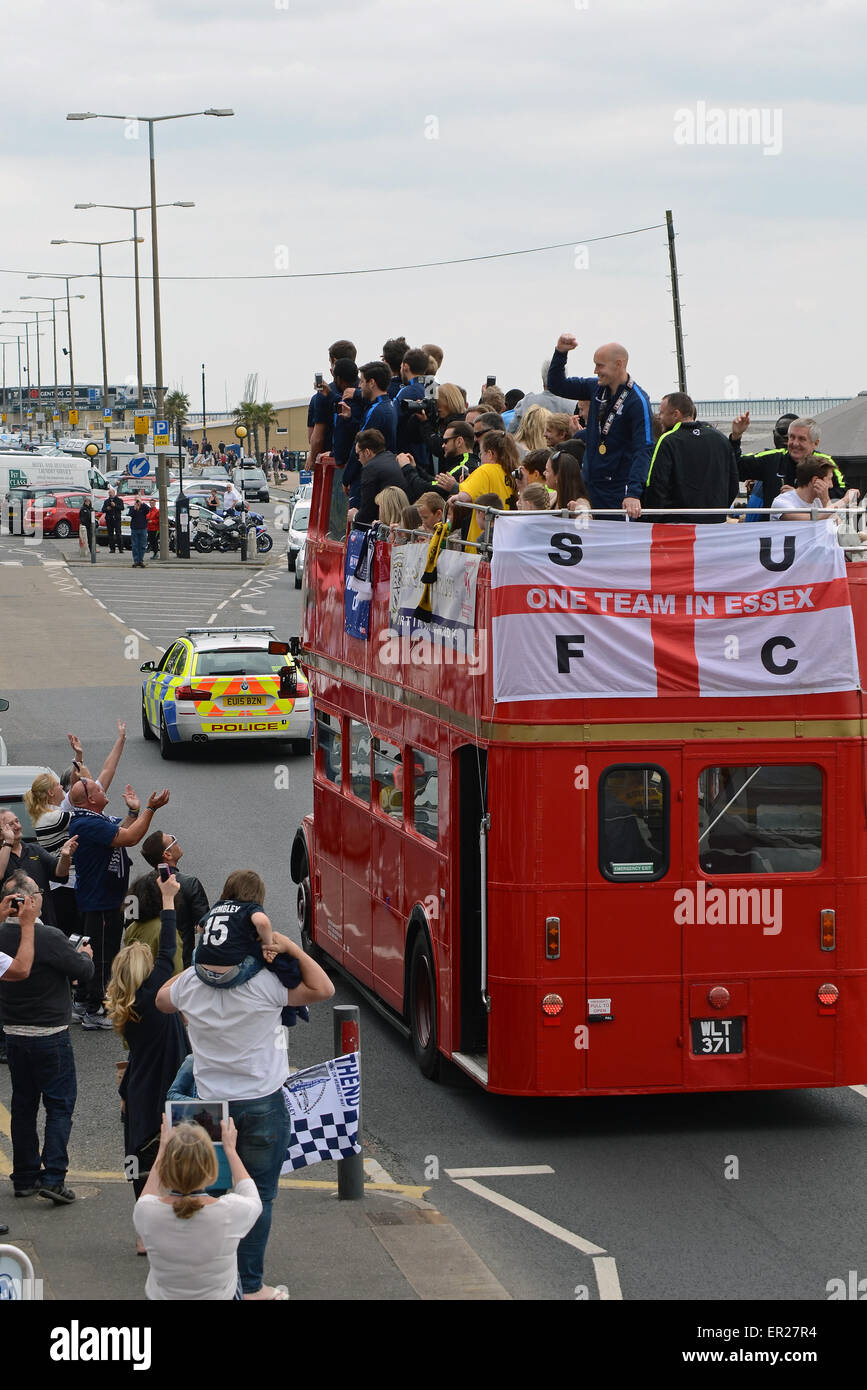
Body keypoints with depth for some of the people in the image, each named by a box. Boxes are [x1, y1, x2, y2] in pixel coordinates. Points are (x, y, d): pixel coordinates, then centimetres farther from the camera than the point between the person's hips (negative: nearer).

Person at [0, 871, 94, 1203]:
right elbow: (83, 972, -13)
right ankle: (52, 1178, -6)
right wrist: (84, 955, 10)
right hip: (50, 1035, -6)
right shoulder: (49, 938, -22)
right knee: (60, 1104, 2)